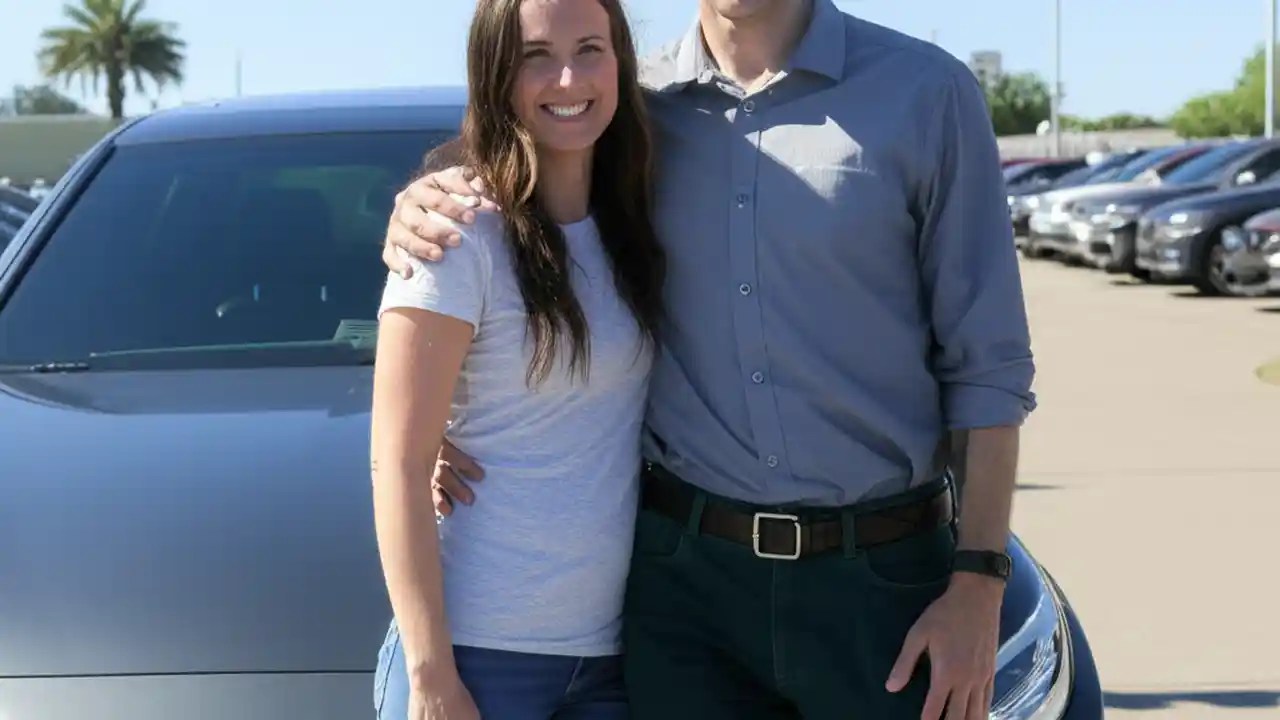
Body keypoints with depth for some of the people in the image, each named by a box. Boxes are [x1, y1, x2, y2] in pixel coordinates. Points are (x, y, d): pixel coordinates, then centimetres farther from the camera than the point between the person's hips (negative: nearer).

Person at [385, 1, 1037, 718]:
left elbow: (987, 363, -2)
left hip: (881, 577, -2)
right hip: (683, 574, 2)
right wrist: (418, 204, -5)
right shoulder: (636, 107, 5)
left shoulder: (925, 91, -3)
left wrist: (978, 583, -7)